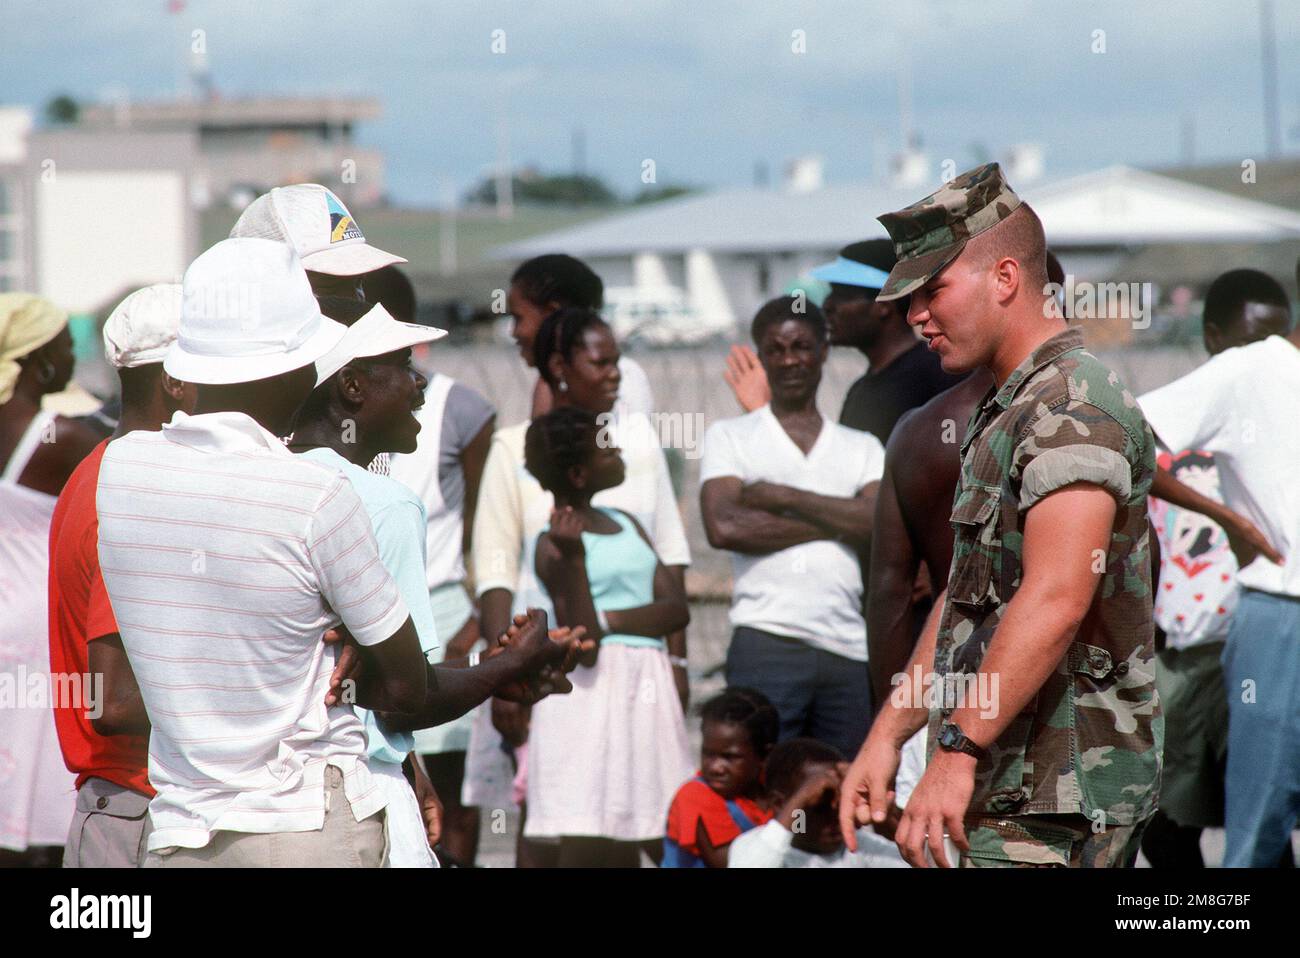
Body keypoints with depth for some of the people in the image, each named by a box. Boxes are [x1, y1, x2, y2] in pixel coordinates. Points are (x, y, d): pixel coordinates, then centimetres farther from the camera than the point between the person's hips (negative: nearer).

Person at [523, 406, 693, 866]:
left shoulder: (625, 524, 14)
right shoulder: (555, 543, -7)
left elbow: (676, 608, 5)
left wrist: (610, 619, -10)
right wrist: (573, 557, -23)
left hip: (649, 690, 7)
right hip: (592, 691, -7)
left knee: (673, 843, 3)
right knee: (588, 850, -9)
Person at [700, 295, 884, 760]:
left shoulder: (862, 447, 19)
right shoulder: (730, 437, 12)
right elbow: (723, 527, -6)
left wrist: (782, 497, -4)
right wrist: (833, 523, -1)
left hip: (850, 651, 3)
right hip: (767, 646, -3)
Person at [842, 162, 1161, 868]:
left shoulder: (1074, 406, -14)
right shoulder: (1002, 416, 21)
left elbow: (1056, 599, -25)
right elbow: (964, 599, 24)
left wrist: (958, 751, -28)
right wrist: (886, 737, 19)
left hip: (1051, 800, -10)